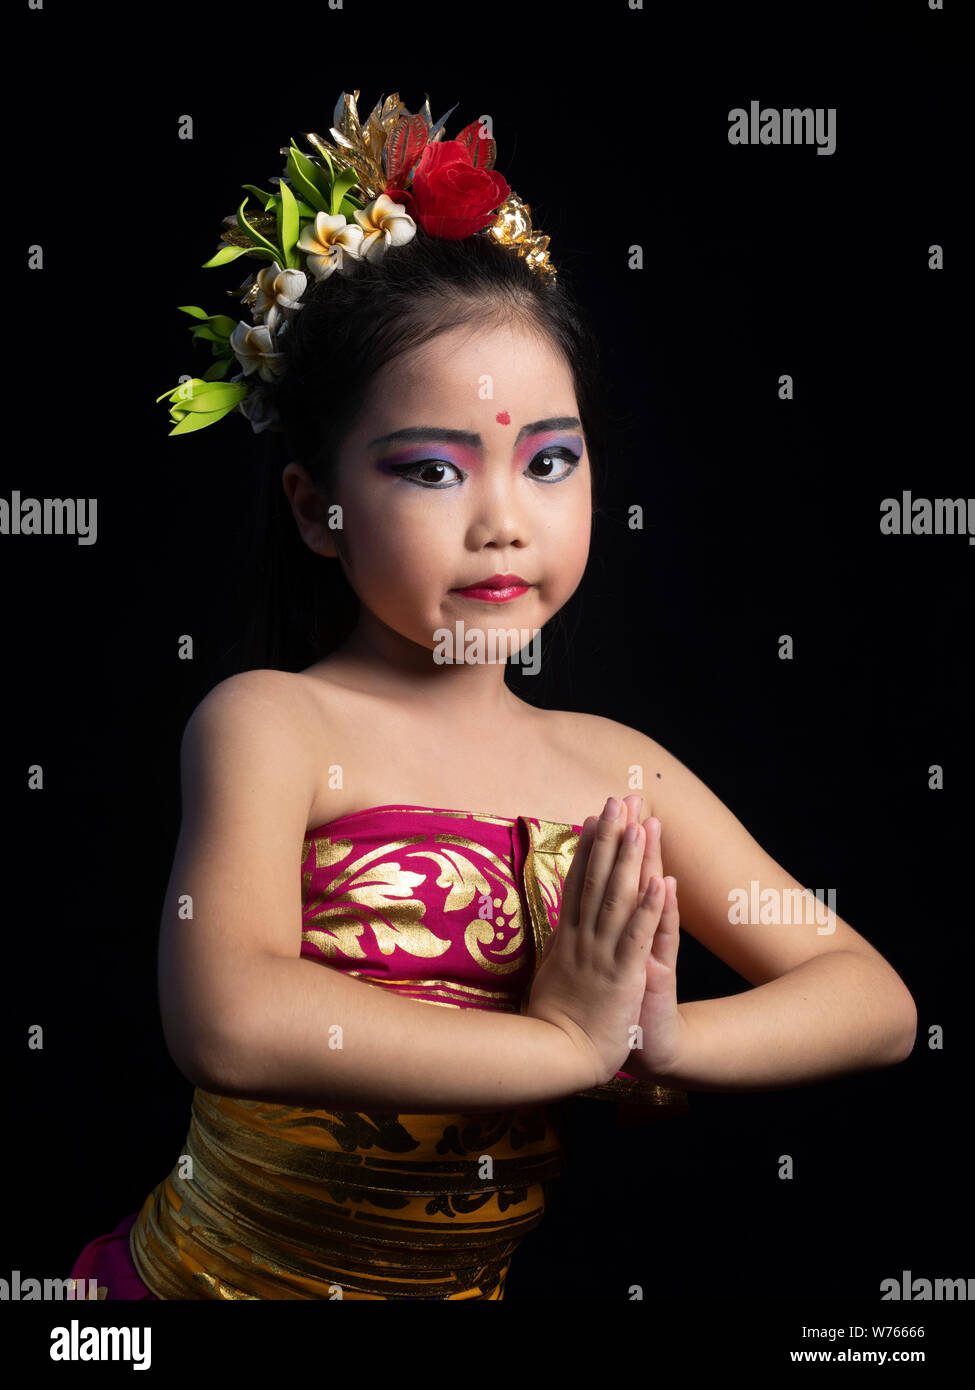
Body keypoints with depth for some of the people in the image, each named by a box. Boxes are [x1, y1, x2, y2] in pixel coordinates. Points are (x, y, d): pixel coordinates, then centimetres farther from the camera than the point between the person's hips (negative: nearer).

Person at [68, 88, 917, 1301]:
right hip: (214, 1273, -3)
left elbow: (878, 1001, 0)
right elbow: (229, 1022, -28)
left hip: (475, 1282, 3)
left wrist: (658, 1041, -18)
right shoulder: (270, 724, -12)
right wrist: (565, 1041, -22)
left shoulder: (619, 771, 0)